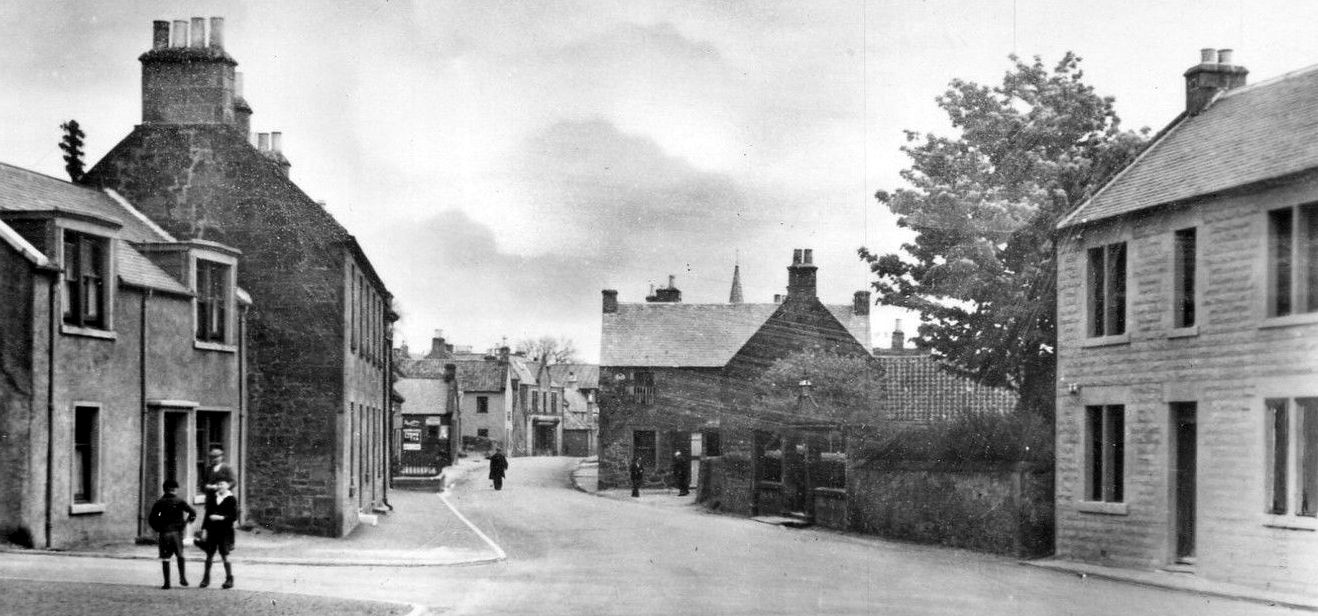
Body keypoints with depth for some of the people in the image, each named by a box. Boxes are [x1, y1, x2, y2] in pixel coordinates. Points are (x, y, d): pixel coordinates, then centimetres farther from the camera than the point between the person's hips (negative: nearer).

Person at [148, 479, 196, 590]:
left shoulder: (159, 502, 3)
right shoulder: (179, 502, 0)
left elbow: (151, 519, -2)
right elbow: (193, 512, -9)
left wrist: (157, 529, 10)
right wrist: (186, 522, 8)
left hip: (164, 533, 0)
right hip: (177, 532, 0)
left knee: (165, 558, 4)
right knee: (180, 555, 18)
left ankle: (167, 583, 2)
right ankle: (182, 577, 4)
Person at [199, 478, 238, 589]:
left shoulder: (231, 499, -2)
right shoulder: (213, 498, 10)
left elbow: (234, 516, -6)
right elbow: (208, 514, 14)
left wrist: (221, 518, -17)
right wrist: (204, 529, 9)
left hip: (224, 531, -4)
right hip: (212, 530, 4)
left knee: (224, 556, -4)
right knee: (209, 555, 5)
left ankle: (229, 579, 4)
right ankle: (206, 579, 14)